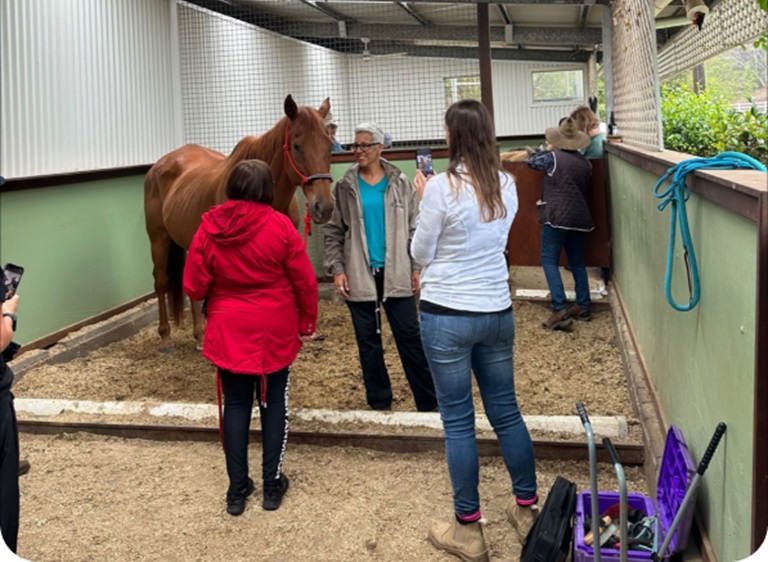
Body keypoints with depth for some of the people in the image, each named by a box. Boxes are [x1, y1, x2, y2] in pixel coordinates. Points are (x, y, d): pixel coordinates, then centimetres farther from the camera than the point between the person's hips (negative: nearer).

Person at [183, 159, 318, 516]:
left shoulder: (209, 228, -6)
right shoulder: (279, 225, -11)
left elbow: (194, 287, -4)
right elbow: (305, 281, -8)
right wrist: (307, 323, 6)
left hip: (229, 331, 2)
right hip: (275, 330, -1)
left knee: (236, 404, 10)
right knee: (274, 403, 11)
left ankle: (237, 489, 16)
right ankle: (272, 484, 18)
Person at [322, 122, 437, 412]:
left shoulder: (400, 183, 1)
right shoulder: (345, 187, 2)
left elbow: (414, 228, 3)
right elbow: (333, 231, 4)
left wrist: (417, 267, -2)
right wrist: (337, 269, -5)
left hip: (395, 272, -1)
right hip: (359, 275, 1)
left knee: (410, 337, 3)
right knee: (368, 341, 9)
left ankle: (429, 400, 13)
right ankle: (379, 401, 21)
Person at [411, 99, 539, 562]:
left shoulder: (442, 187, -16)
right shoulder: (507, 186, 2)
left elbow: (421, 253, -6)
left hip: (447, 316, -5)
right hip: (497, 313, 5)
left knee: (458, 421, 5)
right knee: (507, 411, 17)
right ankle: (528, 510, 29)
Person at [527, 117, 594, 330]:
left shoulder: (553, 157, -7)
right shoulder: (586, 163, 9)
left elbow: (531, 161, 11)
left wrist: (544, 152, 26)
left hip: (557, 216, -6)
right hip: (580, 217, 6)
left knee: (550, 261, -4)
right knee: (577, 262, 14)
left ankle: (560, 311, -14)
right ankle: (583, 306, 18)